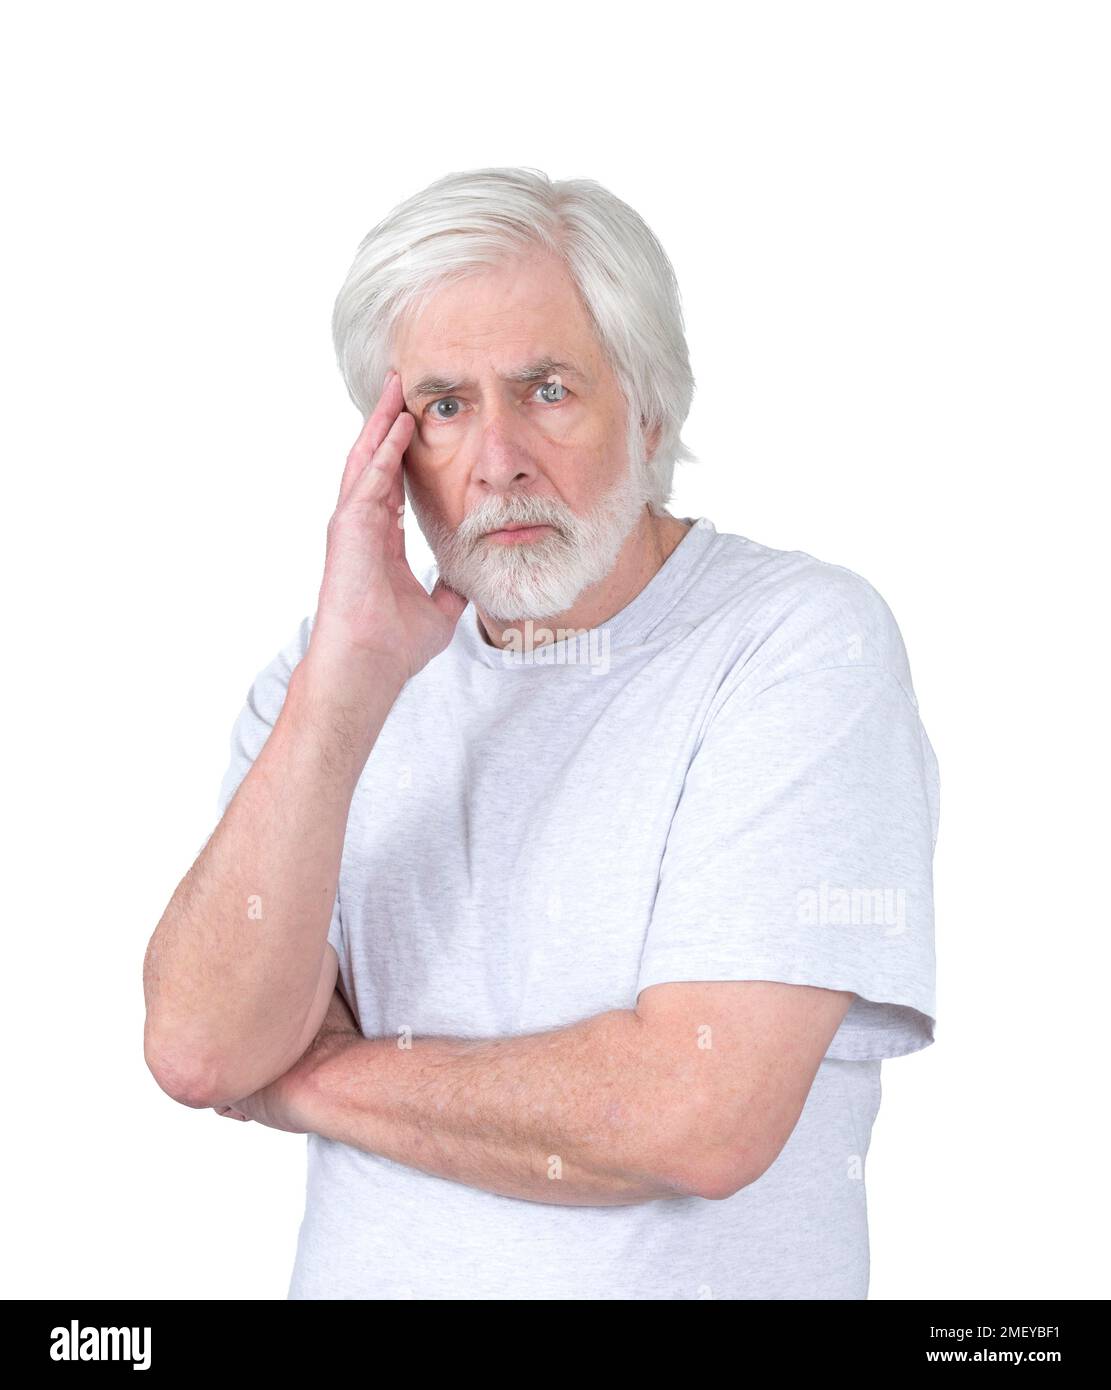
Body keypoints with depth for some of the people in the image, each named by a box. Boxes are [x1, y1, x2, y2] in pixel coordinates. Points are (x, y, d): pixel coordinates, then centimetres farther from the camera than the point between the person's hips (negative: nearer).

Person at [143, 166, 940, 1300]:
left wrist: (314, 1076, -8)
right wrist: (344, 683, -16)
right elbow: (199, 1051, -8)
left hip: (697, 1276, -2)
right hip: (359, 1274, 3)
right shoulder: (326, 674, 3)